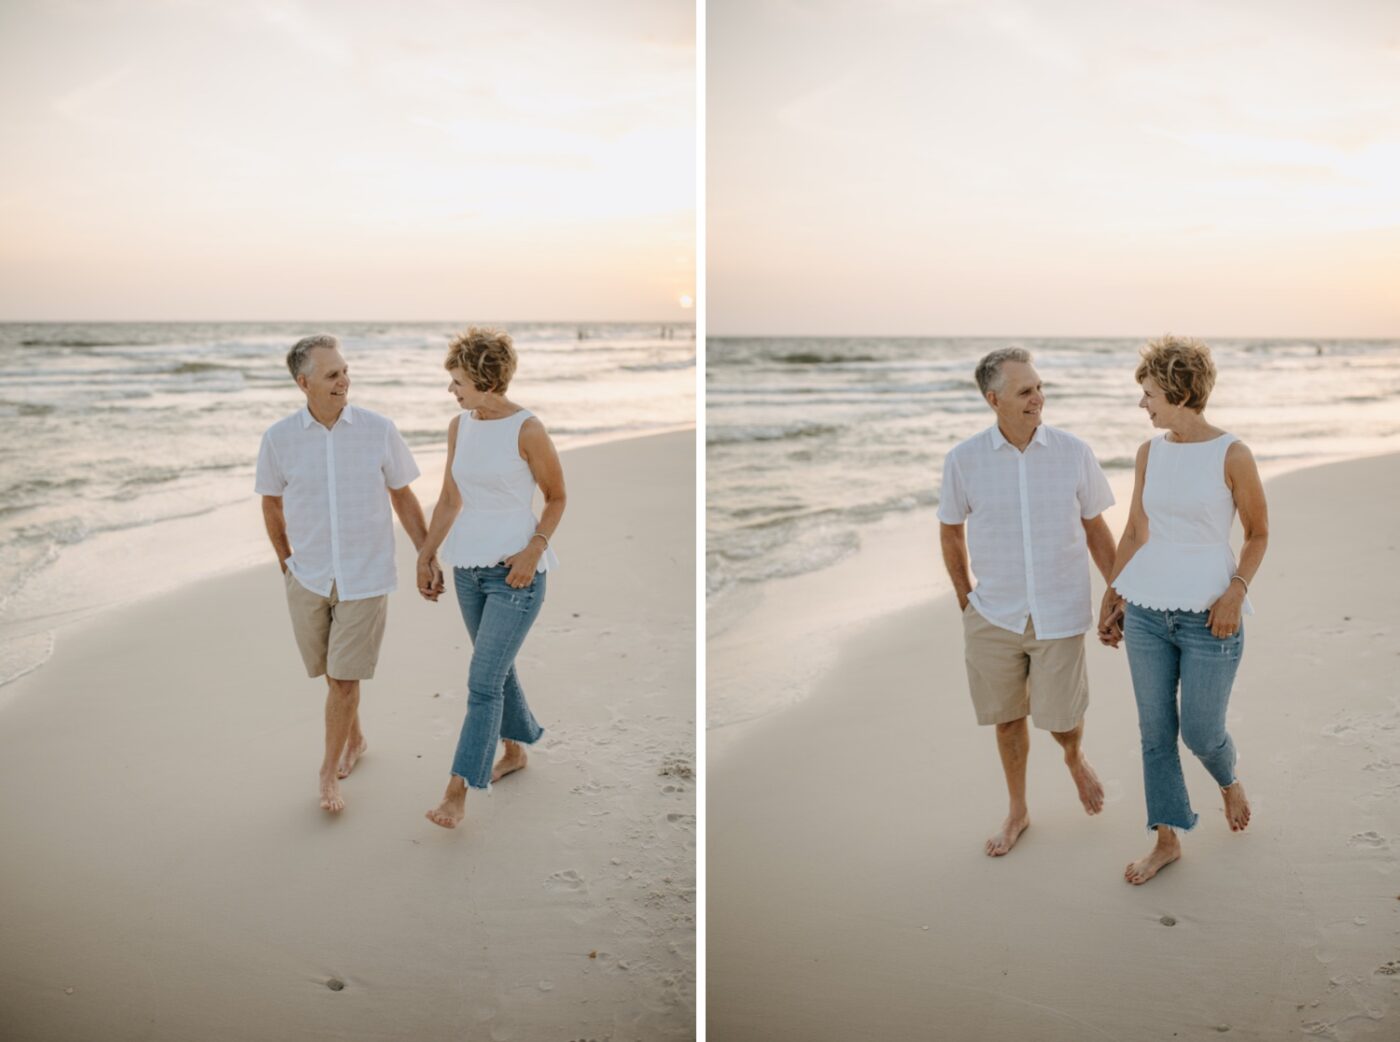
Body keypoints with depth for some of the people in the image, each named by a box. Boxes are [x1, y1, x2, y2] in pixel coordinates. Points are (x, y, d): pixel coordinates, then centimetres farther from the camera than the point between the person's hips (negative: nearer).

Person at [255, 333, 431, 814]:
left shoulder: (379, 430, -10)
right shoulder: (279, 438, -8)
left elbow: (404, 499, 1)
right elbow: (271, 505, 9)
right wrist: (286, 564, 17)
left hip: (366, 580, -2)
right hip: (309, 579, 2)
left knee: (343, 679, -3)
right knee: (335, 673, 18)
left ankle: (329, 773, 17)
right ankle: (354, 738, 45)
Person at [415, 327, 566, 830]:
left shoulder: (528, 430, -14)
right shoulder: (458, 426, 4)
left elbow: (557, 497, -5)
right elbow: (450, 499, 13)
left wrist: (534, 550, -16)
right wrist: (426, 555, 11)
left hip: (515, 571, -6)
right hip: (468, 566, 6)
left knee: (483, 681, -7)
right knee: (497, 669, 19)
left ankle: (457, 792, -1)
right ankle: (515, 750, 39)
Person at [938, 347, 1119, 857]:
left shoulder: (1074, 452, -8)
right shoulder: (963, 460, -9)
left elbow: (1096, 529, 3)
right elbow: (950, 531, 5)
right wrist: (966, 601, 8)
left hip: (1060, 615, 0)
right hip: (994, 617, 1)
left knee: (1060, 717, 6)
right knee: (1007, 717, 13)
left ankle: (1076, 758, 44)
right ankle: (1017, 812, 35)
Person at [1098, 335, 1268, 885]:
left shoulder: (1232, 454, -9)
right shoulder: (1150, 452, 4)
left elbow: (1258, 535, 0)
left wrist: (1236, 591, -15)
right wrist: (1110, 599, 14)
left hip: (1208, 615, -4)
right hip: (1146, 608, 4)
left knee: (1200, 731, 5)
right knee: (1155, 729, 8)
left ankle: (1229, 782, 41)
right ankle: (1167, 840, 23)